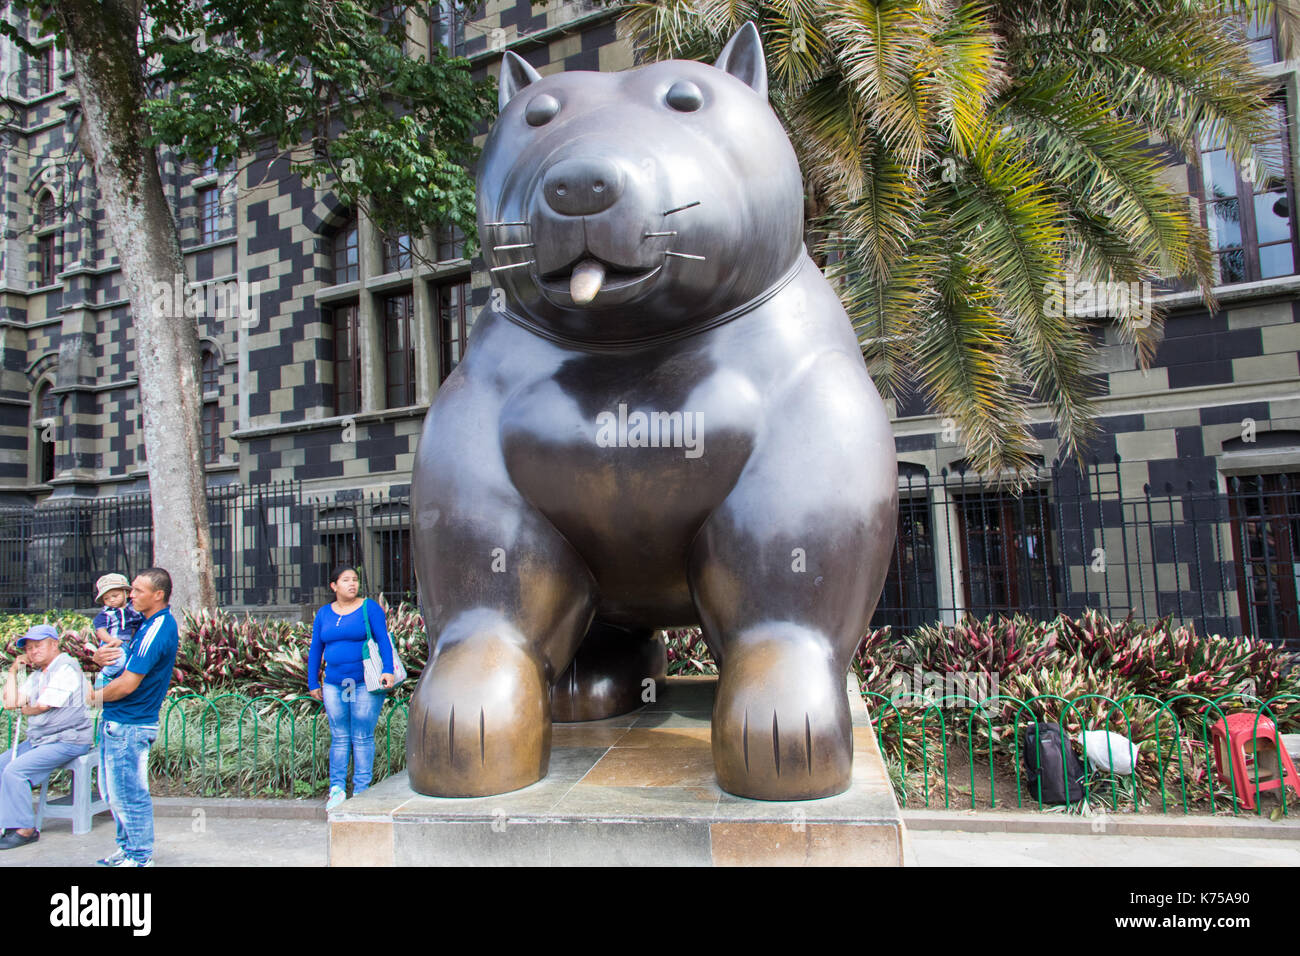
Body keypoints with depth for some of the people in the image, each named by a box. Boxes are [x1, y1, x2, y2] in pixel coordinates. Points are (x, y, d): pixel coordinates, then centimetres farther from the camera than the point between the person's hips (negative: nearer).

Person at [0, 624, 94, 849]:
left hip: (67, 740, -10)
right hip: (39, 740, 10)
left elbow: (43, 706, -15)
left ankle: (25, 829, -10)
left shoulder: (65, 668, -13)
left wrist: (25, 709, 8)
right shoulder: (37, 675, 18)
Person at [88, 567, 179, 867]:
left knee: (128, 794, 0)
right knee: (117, 792, 20)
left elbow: (128, 684, -23)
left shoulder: (157, 630, -22)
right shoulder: (147, 623, 11)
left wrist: (96, 695, -4)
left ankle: (140, 857, 12)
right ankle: (128, 848, 33)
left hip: (129, 726, -10)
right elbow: (108, 654, 17)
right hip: (118, 722, 10)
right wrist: (99, 655, -8)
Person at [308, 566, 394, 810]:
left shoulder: (370, 608, -1)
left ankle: (361, 791, 10)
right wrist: (313, 683, 12)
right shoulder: (323, 614, 11)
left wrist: (388, 670, -20)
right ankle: (337, 789, 19)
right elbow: (315, 649, 15)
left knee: (362, 738, 0)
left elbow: (384, 640, -8)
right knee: (339, 738, 8)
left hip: (365, 684, -3)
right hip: (334, 685, 4)